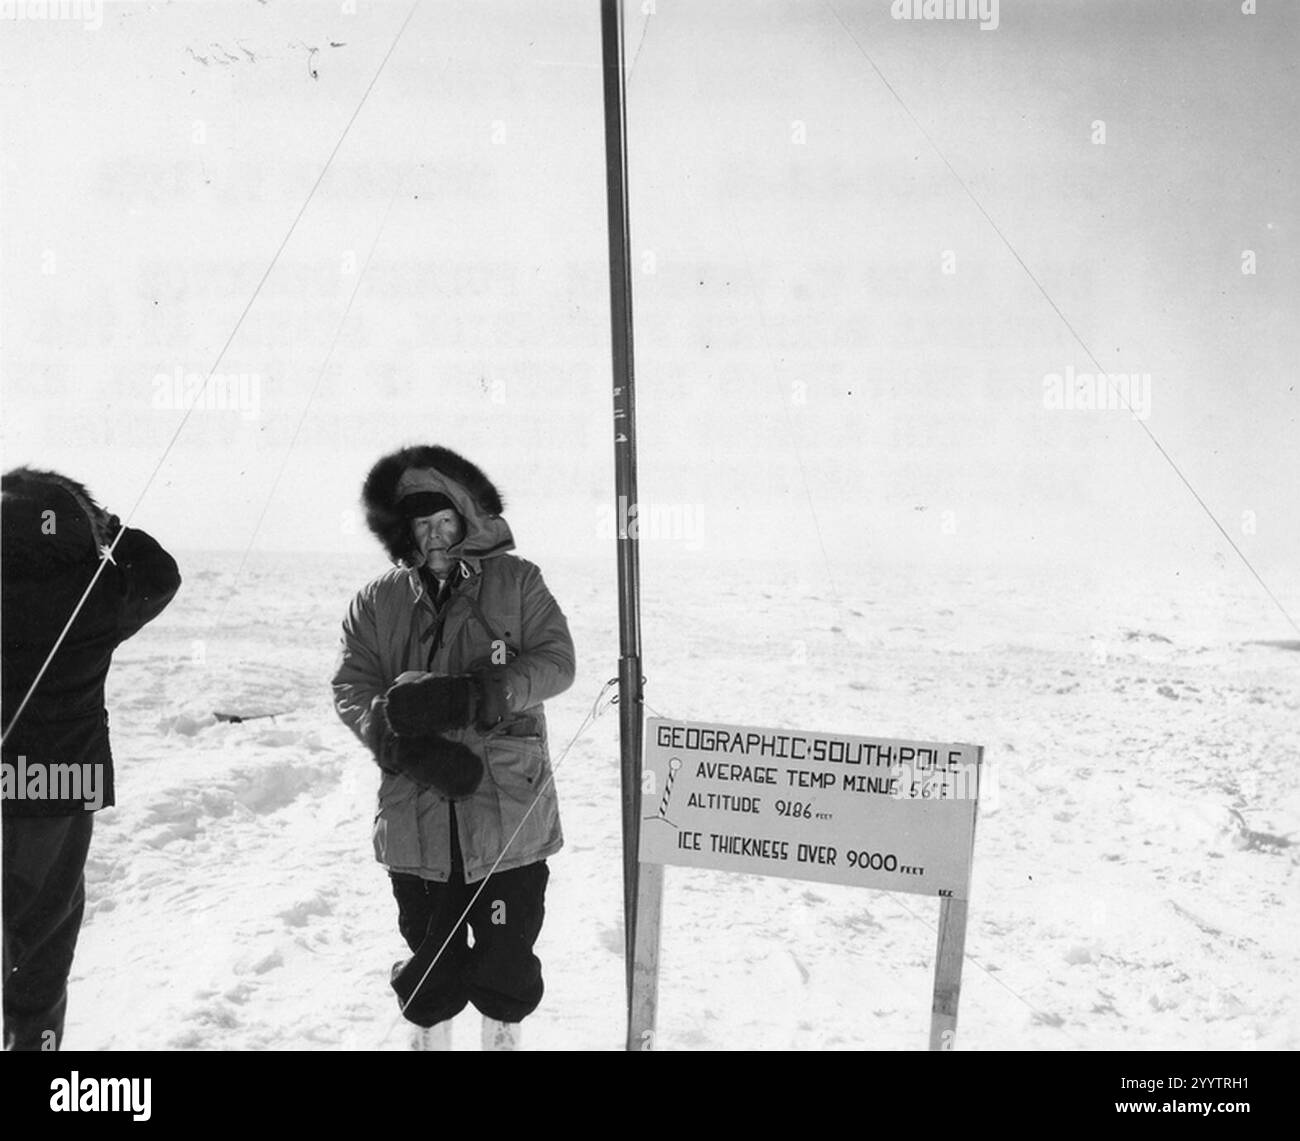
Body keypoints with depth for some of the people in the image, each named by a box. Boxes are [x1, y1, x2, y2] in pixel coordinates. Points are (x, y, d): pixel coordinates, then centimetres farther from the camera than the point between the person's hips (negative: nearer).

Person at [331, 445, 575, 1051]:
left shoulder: (516, 582, 2)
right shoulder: (376, 601, 5)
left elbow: (555, 661, -7)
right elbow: (350, 688, -1)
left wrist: (469, 696, -21)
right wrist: (408, 744, -19)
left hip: (509, 813, -1)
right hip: (416, 814, 1)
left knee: (507, 955, 12)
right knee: (429, 957, 15)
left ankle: (502, 1034, 36)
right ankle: (428, 1035, 38)